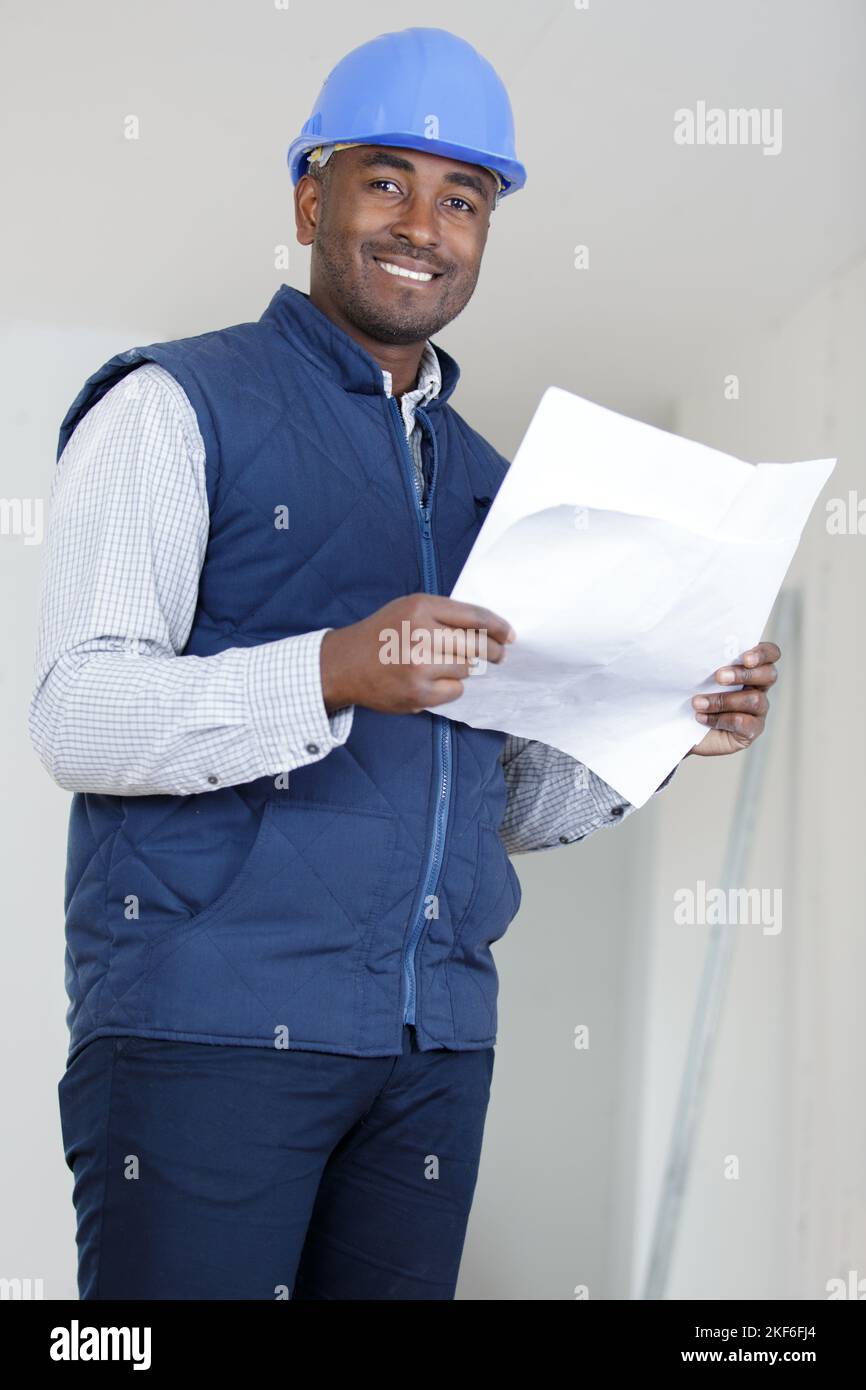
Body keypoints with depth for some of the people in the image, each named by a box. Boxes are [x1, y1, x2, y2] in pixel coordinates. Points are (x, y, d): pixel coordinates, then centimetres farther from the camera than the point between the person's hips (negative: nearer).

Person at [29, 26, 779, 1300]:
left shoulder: (483, 483, 19)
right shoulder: (176, 408, 1)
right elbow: (80, 717, -11)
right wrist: (336, 673, -26)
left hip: (433, 1040, 6)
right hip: (209, 1020, -5)